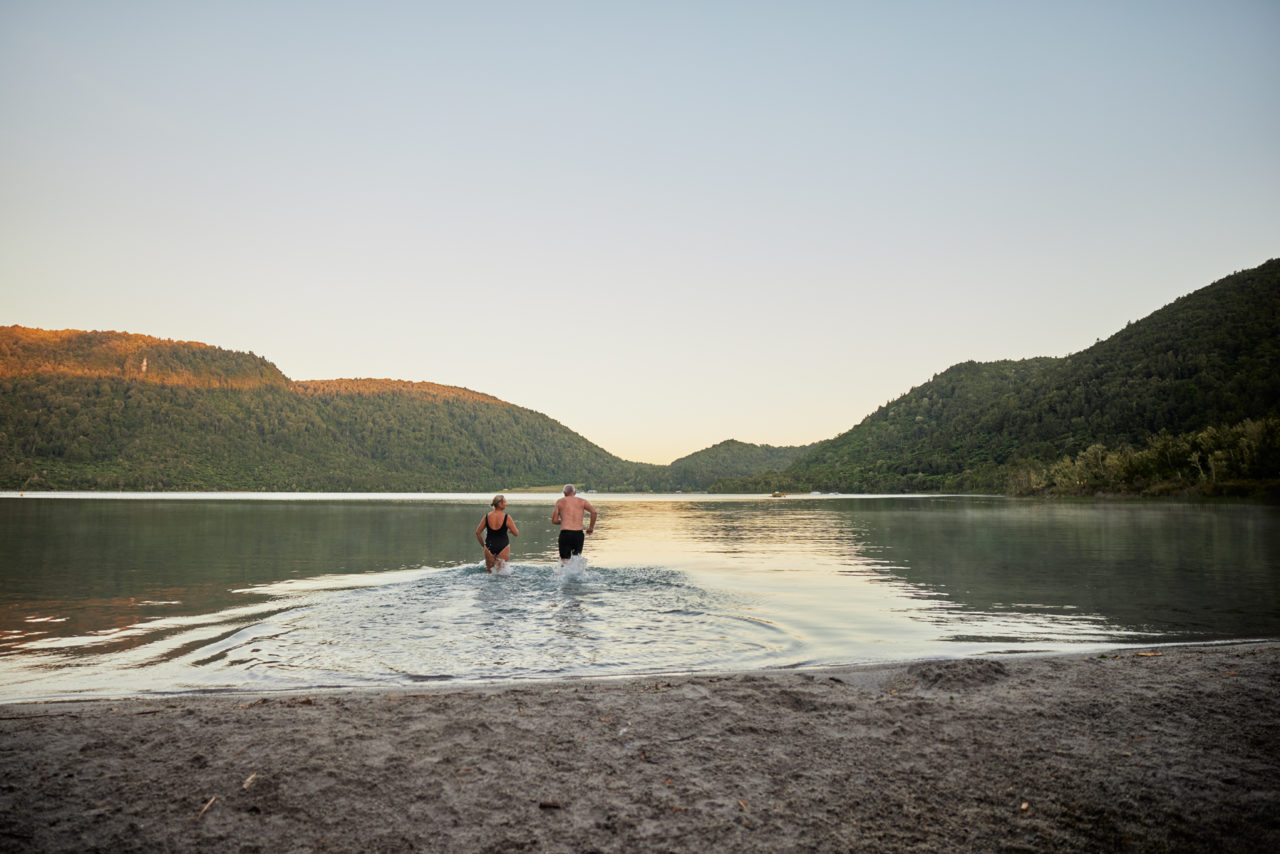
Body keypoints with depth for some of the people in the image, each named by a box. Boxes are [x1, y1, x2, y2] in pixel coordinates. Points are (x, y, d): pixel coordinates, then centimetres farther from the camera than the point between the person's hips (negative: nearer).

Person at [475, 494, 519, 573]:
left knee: (489, 570, 17)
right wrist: (509, 530, 14)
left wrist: (482, 545, 15)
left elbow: (477, 532, 2)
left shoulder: (487, 516, -2)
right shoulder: (506, 517, -11)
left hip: (489, 547, 3)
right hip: (503, 547, -3)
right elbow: (516, 534, -8)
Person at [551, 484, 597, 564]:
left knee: (564, 560, -3)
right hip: (578, 533, 1)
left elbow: (554, 521, 8)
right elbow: (593, 512, -5)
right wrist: (591, 527, 5)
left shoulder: (560, 502, 9)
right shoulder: (582, 501, 10)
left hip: (565, 533, -1)